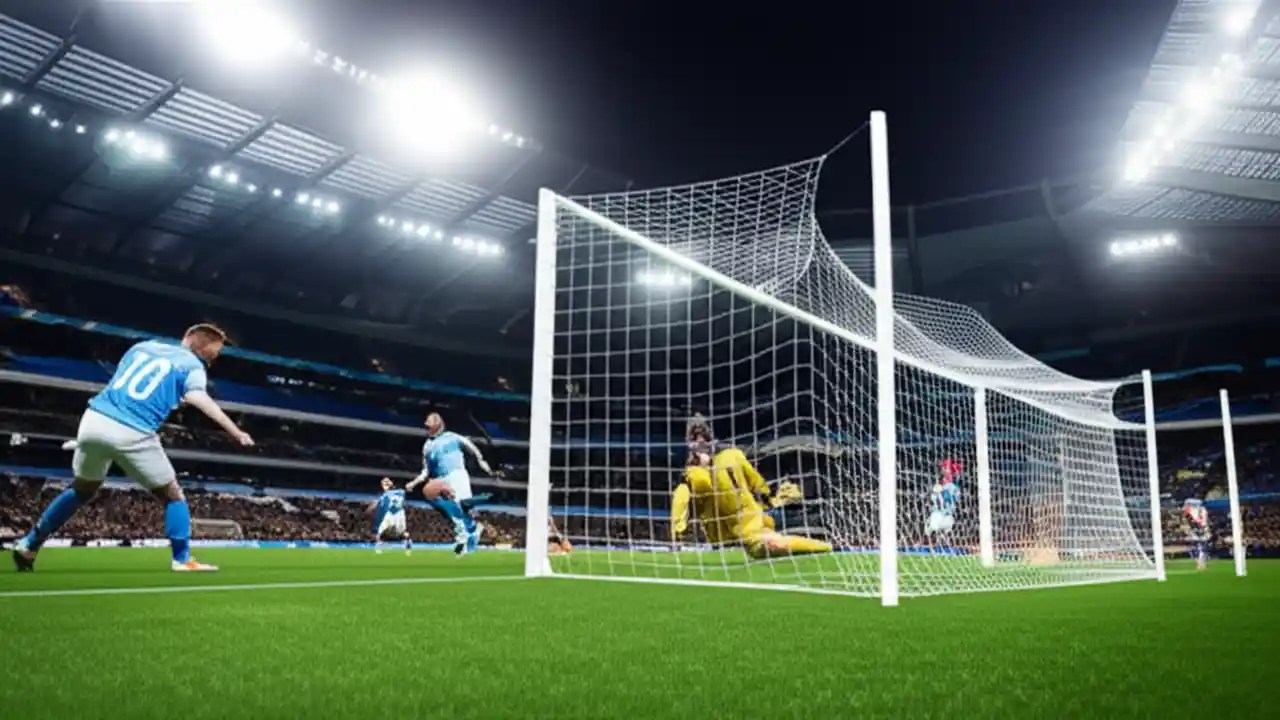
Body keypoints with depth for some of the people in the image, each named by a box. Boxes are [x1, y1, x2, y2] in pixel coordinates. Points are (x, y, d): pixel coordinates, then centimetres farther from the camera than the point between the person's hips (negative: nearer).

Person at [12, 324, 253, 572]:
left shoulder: (142, 346, 22)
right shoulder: (192, 365, 3)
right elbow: (203, 402, -16)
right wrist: (238, 433, -25)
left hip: (94, 420, 6)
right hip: (133, 434, -6)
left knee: (82, 489, 30)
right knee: (173, 495, 12)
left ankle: (28, 546, 39)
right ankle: (182, 560, 7)